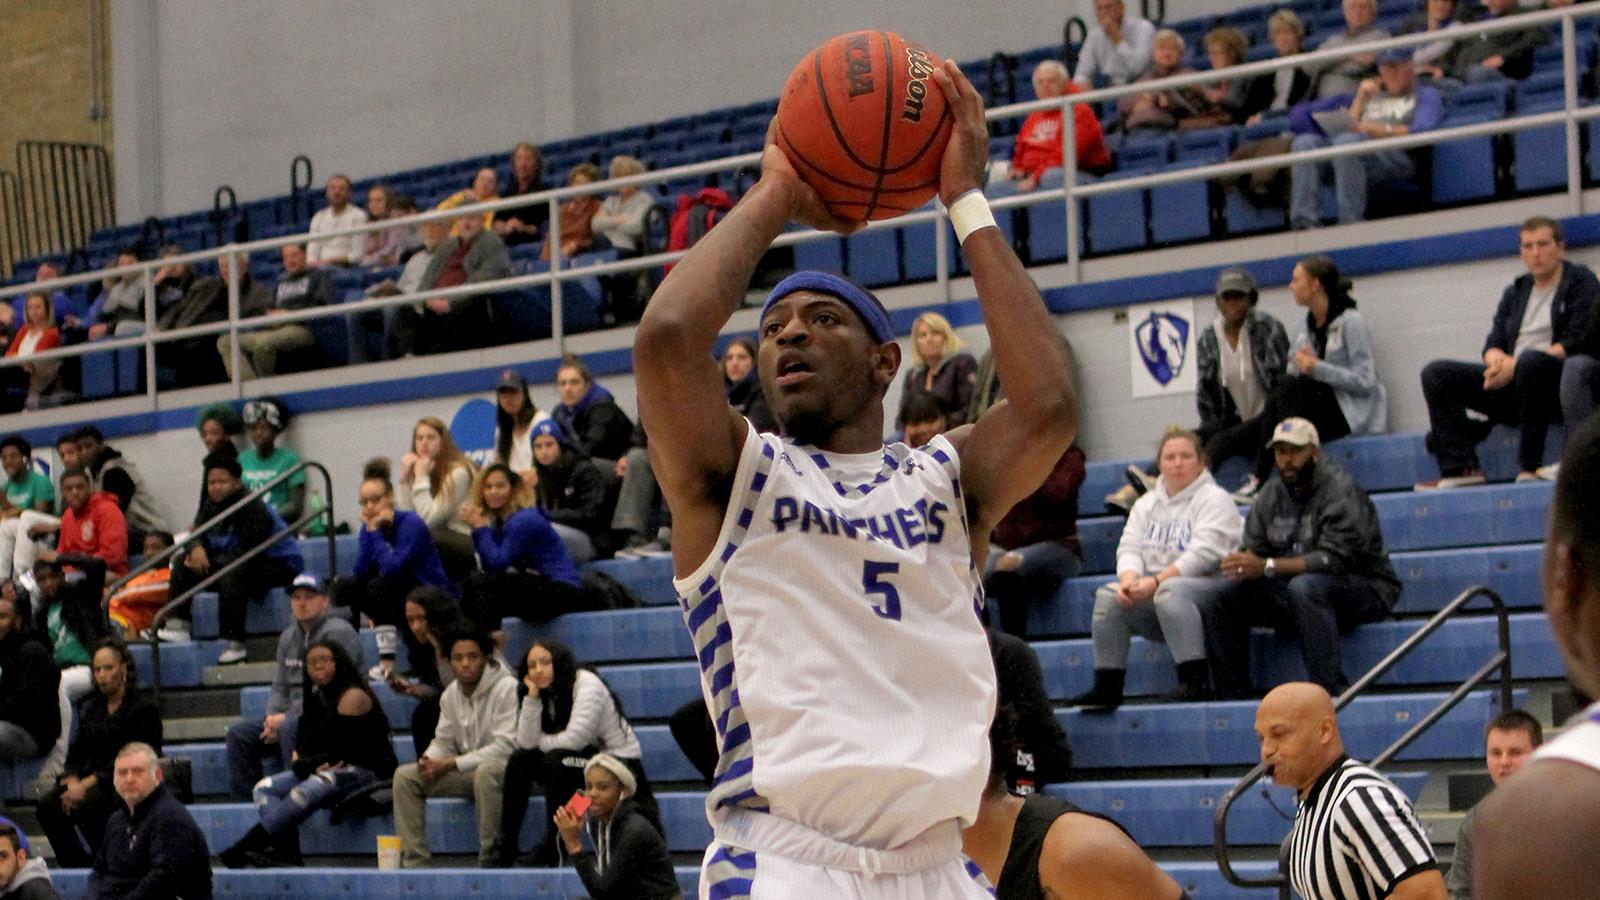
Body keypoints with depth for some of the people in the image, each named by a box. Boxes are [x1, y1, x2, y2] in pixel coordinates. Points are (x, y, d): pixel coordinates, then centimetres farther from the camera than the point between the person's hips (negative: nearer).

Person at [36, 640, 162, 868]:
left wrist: (87, 784, -18)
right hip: (87, 780, 6)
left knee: (85, 806, -35)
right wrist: (73, 781, -9)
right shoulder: (91, 708, 19)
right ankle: (75, 868, -14)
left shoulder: (143, 706, -3)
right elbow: (75, 754, 15)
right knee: (48, 806, -23)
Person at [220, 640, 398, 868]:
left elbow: (345, 751, -16)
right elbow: (304, 745, 10)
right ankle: (287, 851, -29)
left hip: (365, 771, -9)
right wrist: (314, 765, -12)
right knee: (265, 789, -6)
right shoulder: (317, 697, 15)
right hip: (327, 770, 9)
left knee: (304, 793, -34)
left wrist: (303, 765, -10)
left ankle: (244, 850, -28)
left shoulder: (352, 696, -10)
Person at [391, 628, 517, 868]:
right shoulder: (450, 694, 6)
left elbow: (506, 747, -23)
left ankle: (491, 859, -30)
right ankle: (414, 862, -9)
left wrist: (450, 764, -22)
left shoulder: (506, 689, -16)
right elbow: (444, 741, 13)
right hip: (468, 774, 7)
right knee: (405, 775, -5)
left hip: (503, 769, -7)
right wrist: (428, 761, -13)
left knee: (486, 771, -41)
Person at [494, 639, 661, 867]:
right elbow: (526, 743, -8)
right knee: (519, 760, -9)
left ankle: (552, 846, -23)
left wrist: (541, 742, -8)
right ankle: (506, 846, -8)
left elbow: (575, 739, -25)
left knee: (557, 760, -31)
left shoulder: (586, 684, -16)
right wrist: (532, 697, -15)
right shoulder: (546, 695, 5)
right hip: (585, 760, 7)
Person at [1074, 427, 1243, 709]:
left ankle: (1196, 682, -36)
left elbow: (1205, 554, -15)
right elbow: (1130, 548, 8)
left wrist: (1155, 582, -21)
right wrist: (1129, 579, -16)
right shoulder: (1147, 504, 19)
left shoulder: (1215, 500, -2)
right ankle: (1107, 686, -17)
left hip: (1210, 587, -6)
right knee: (1108, 596, -16)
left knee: (1171, 591, -36)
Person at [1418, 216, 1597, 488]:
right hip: (1510, 383, 6)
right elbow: (1493, 343, 15)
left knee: (1530, 360, -40)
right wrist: (1498, 359, -13)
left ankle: (1530, 465, -33)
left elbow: (1577, 343, -10)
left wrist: (1515, 365, -18)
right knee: (1435, 373, -9)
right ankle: (1461, 467, -25)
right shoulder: (1515, 292, 21)